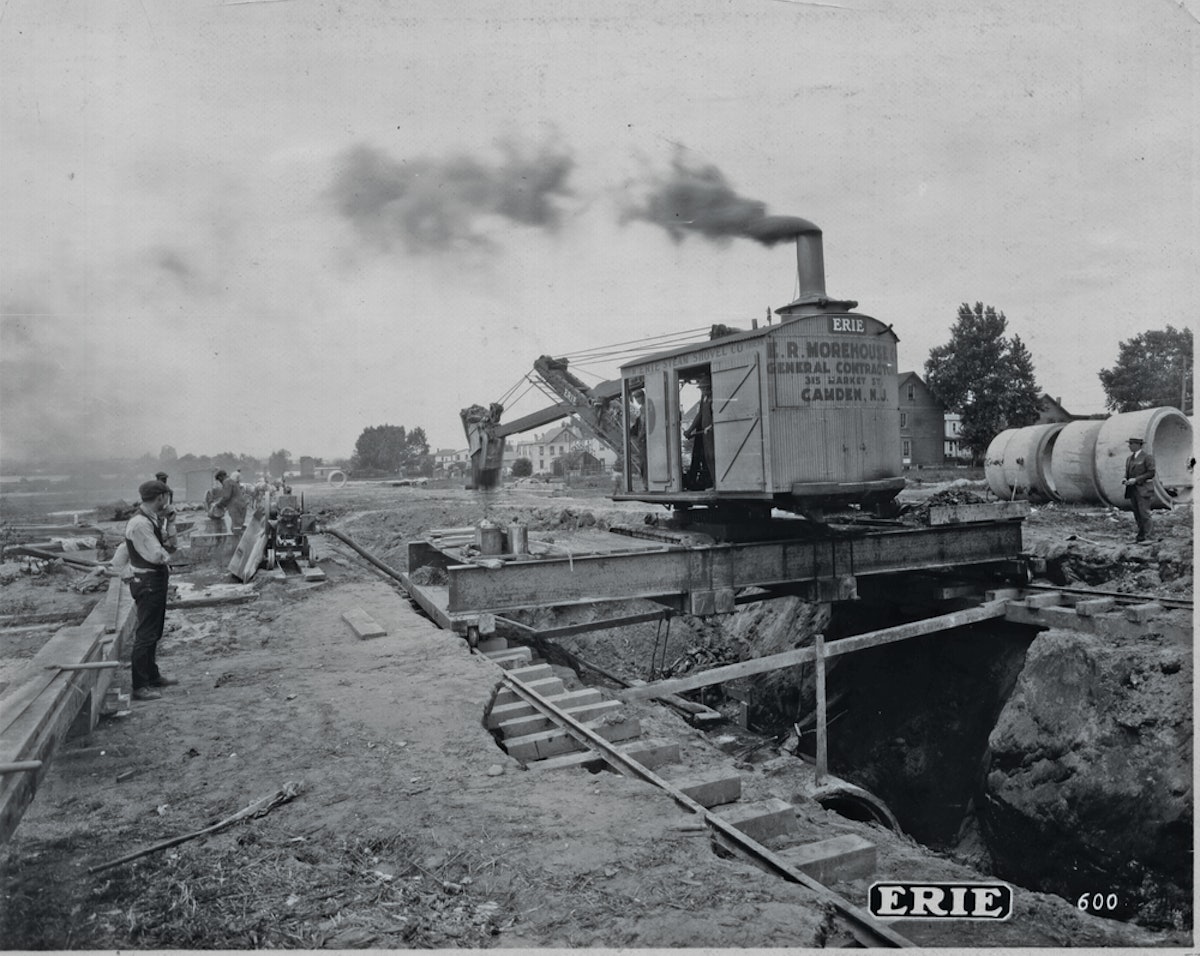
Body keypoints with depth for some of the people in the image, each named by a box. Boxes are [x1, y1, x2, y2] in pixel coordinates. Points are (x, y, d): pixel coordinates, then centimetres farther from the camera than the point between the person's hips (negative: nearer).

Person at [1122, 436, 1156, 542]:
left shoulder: (1147, 457, -7)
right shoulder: (1129, 458, 15)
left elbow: (1151, 473, -12)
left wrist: (1136, 480, -18)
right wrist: (1125, 480, 0)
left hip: (1143, 489, -7)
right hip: (1132, 489, 7)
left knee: (1144, 513, -9)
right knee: (1137, 514, 6)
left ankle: (1146, 537, -5)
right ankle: (1141, 535, 12)